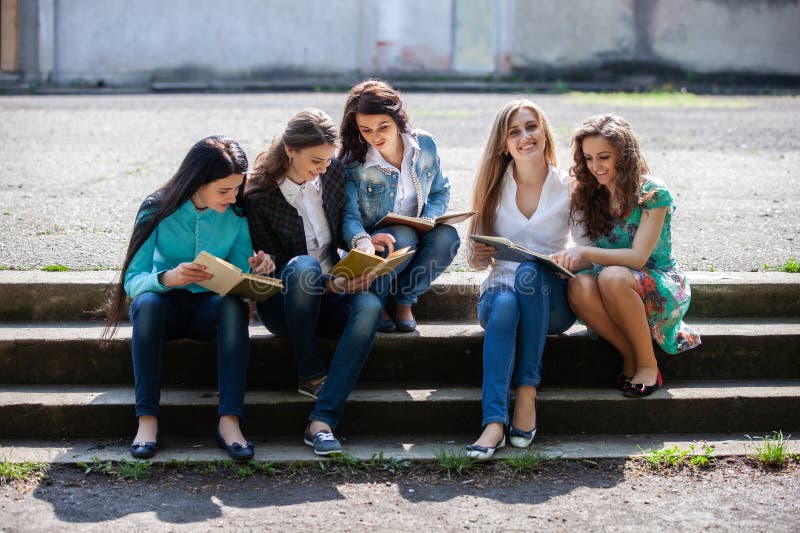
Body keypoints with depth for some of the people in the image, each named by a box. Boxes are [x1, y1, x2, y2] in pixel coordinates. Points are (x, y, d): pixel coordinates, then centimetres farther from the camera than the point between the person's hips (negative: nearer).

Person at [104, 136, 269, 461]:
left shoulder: (236, 215, -4)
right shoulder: (158, 211, -12)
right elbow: (132, 280, -17)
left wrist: (253, 272, -28)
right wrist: (166, 279, -39)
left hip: (211, 307, 1)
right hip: (166, 304, -1)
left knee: (235, 306, -33)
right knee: (147, 302, -36)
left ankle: (229, 422, -40)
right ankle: (147, 419, -37)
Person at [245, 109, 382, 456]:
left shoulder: (334, 173, 3)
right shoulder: (259, 196, -10)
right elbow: (273, 268, -12)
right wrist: (327, 284, -26)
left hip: (331, 294, 4)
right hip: (283, 303, -4)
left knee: (369, 306, -31)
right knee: (303, 266, -38)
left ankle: (322, 419, -40)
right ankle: (311, 376, -22)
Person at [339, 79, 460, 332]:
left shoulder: (425, 145, -3)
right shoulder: (351, 162, -13)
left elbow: (440, 192, 10)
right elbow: (348, 215, -20)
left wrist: (428, 220, -12)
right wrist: (363, 240, -44)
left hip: (417, 243, 3)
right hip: (374, 245, -3)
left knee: (447, 235, -29)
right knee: (403, 237, -37)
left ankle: (405, 300, -8)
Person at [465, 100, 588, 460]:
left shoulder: (569, 187, 3)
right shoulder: (495, 187, 7)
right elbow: (479, 257, 12)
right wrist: (478, 257, -13)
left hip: (550, 298, -1)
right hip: (501, 289, 1)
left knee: (529, 271, -35)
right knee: (504, 308, -36)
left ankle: (527, 393, -33)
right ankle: (494, 422, -50)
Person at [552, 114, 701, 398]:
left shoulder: (653, 193, -12)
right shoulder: (591, 197, 6)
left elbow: (638, 257, -19)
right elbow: (590, 257, 5)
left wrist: (585, 252, -31)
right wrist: (566, 262, -17)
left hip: (662, 286, -4)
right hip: (617, 291, 4)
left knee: (612, 277, -37)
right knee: (578, 287, -31)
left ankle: (648, 364, -19)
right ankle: (630, 356, -12)